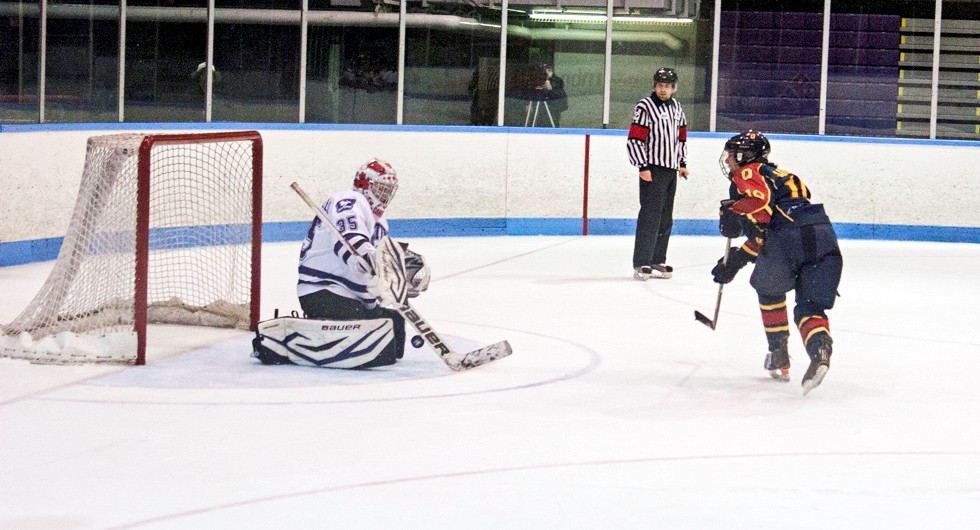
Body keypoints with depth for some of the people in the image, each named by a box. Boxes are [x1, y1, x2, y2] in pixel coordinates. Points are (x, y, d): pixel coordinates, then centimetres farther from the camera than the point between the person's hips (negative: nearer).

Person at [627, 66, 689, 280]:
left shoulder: (676, 107, 13)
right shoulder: (645, 107, -10)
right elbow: (634, 140, -14)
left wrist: (682, 162, 19)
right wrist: (643, 166, -19)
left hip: (671, 170, 8)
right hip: (653, 169, -8)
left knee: (665, 219, 11)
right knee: (650, 216, -13)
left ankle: (657, 261, 19)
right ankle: (641, 264, -14)